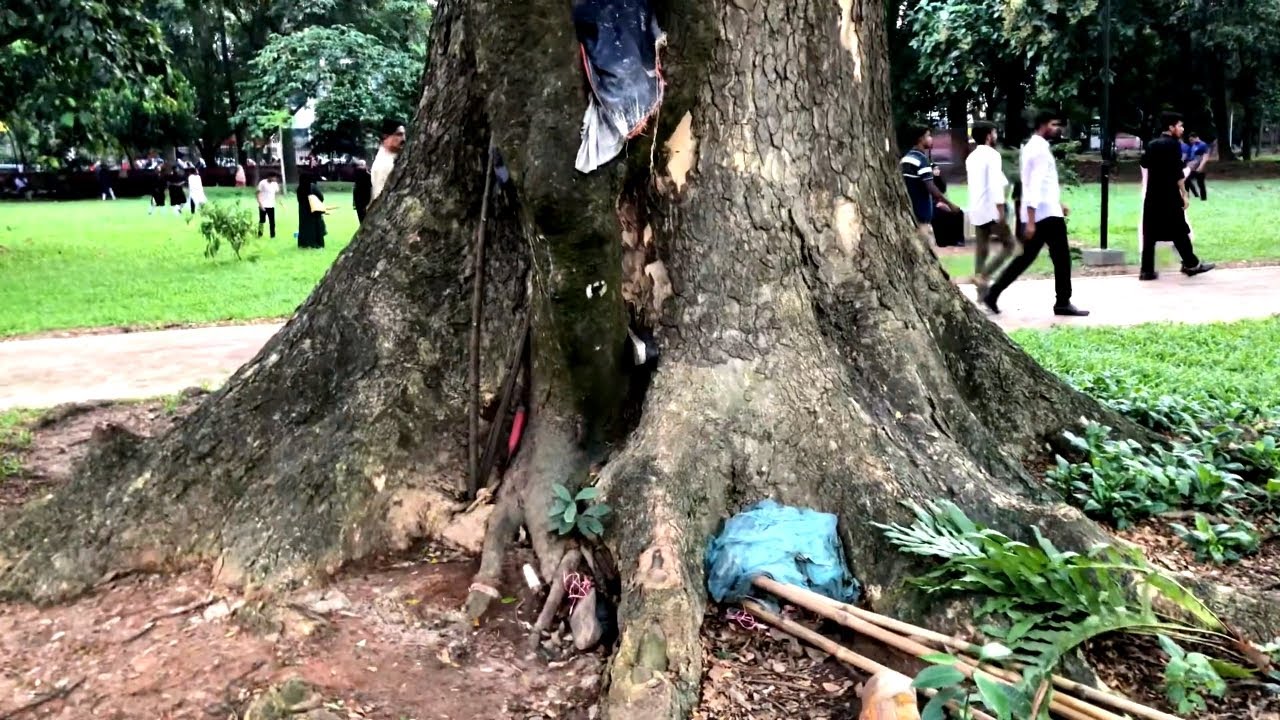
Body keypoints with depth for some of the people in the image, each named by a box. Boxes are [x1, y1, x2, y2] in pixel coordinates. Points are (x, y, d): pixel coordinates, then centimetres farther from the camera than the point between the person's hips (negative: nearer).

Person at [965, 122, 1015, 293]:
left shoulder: (971, 157, 15)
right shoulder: (992, 154, -11)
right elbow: (995, 184, -20)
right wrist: (1001, 210, -22)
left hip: (976, 210, 8)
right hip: (991, 209, -8)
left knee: (981, 249, 8)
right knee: (1008, 244, 2)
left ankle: (982, 293, 6)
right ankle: (983, 276, -12)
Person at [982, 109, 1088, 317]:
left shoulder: (1032, 146, 16)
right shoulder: (1041, 149, -16)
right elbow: (1035, 186, -23)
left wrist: (1058, 203, 28)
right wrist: (1031, 221, -27)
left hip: (1038, 213, 9)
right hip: (1046, 213, -9)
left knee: (1026, 257, 11)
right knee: (1061, 257, 2)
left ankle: (993, 294, 6)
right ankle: (1063, 303, 10)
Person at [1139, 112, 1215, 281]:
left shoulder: (1151, 145, 11)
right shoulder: (1174, 144, -9)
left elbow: (1145, 167, 15)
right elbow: (1178, 173, -12)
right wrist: (1184, 194, -7)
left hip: (1152, 195, 6)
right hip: (1169, 195, -6)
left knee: (1150, 233, 4)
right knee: (1179, 231, 5)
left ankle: (1147, 270, 2)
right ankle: (1191, 264, 16)